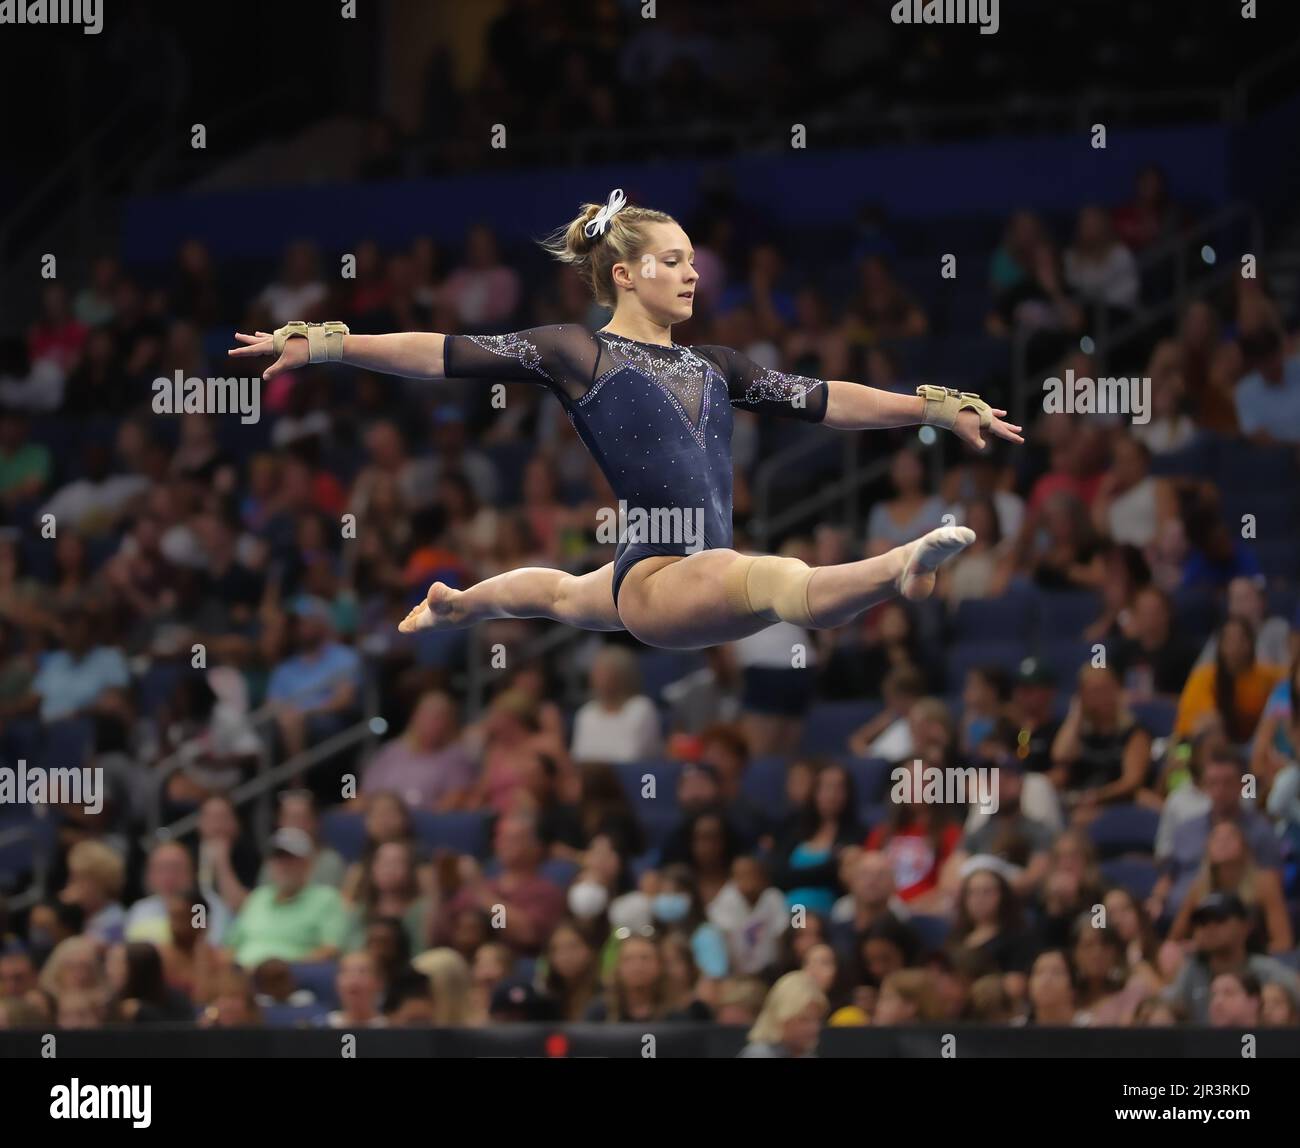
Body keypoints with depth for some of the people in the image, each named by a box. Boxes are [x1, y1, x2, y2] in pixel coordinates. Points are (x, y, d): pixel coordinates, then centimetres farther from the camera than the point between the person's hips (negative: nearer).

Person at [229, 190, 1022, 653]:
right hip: (658, 578, -8)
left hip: (706, 574, 8)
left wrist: (939, 410, 12)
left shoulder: (713, 367, 14)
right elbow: (447, 355, -7)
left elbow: (822, 399, 14)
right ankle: (901, 569, -68)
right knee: (783, 580, -38)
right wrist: (318, 347, -13)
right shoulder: (579, 353, -3)